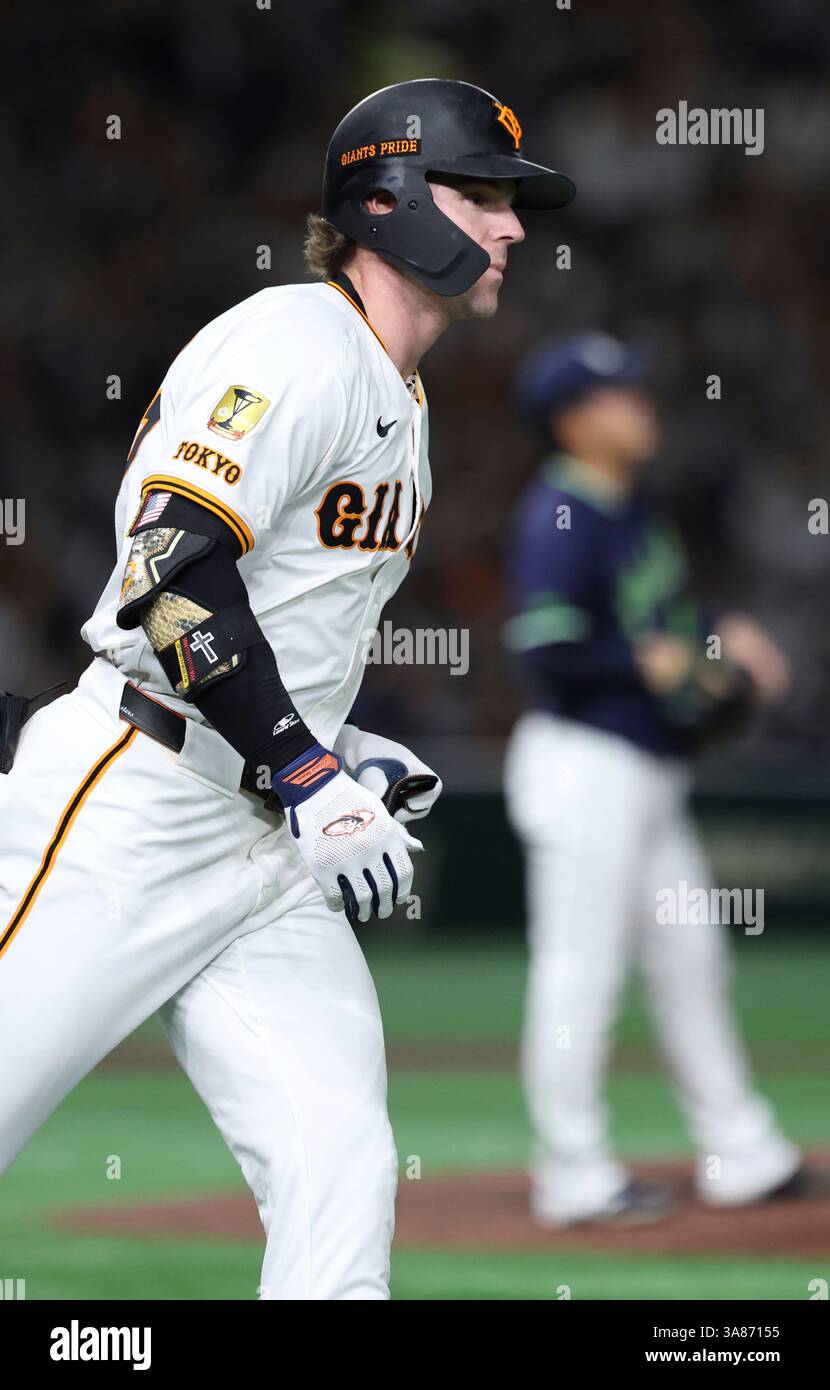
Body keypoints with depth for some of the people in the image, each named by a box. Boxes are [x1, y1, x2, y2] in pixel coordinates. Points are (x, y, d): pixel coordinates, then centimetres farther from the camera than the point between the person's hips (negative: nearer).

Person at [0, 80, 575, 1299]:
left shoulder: (397, 406, 21)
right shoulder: (301, 345, -9)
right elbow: (173, 568, -22)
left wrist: (346, 759, 13)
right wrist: (311, 778, -23)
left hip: (269, 853, 9)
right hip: (138, 800, -9)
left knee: (341, 1168, -5)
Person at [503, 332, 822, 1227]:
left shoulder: (633, 508, 13)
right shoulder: (557, 521, -16)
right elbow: (548, 654, -23)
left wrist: (725, 634, 9)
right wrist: (651, 663, -15)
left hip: (647, 775, 10)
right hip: (583, 762, -10)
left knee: (690, 959, 14)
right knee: (580, 972, -6)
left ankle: (738, 1154, 22)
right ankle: (574, 1176, -1)